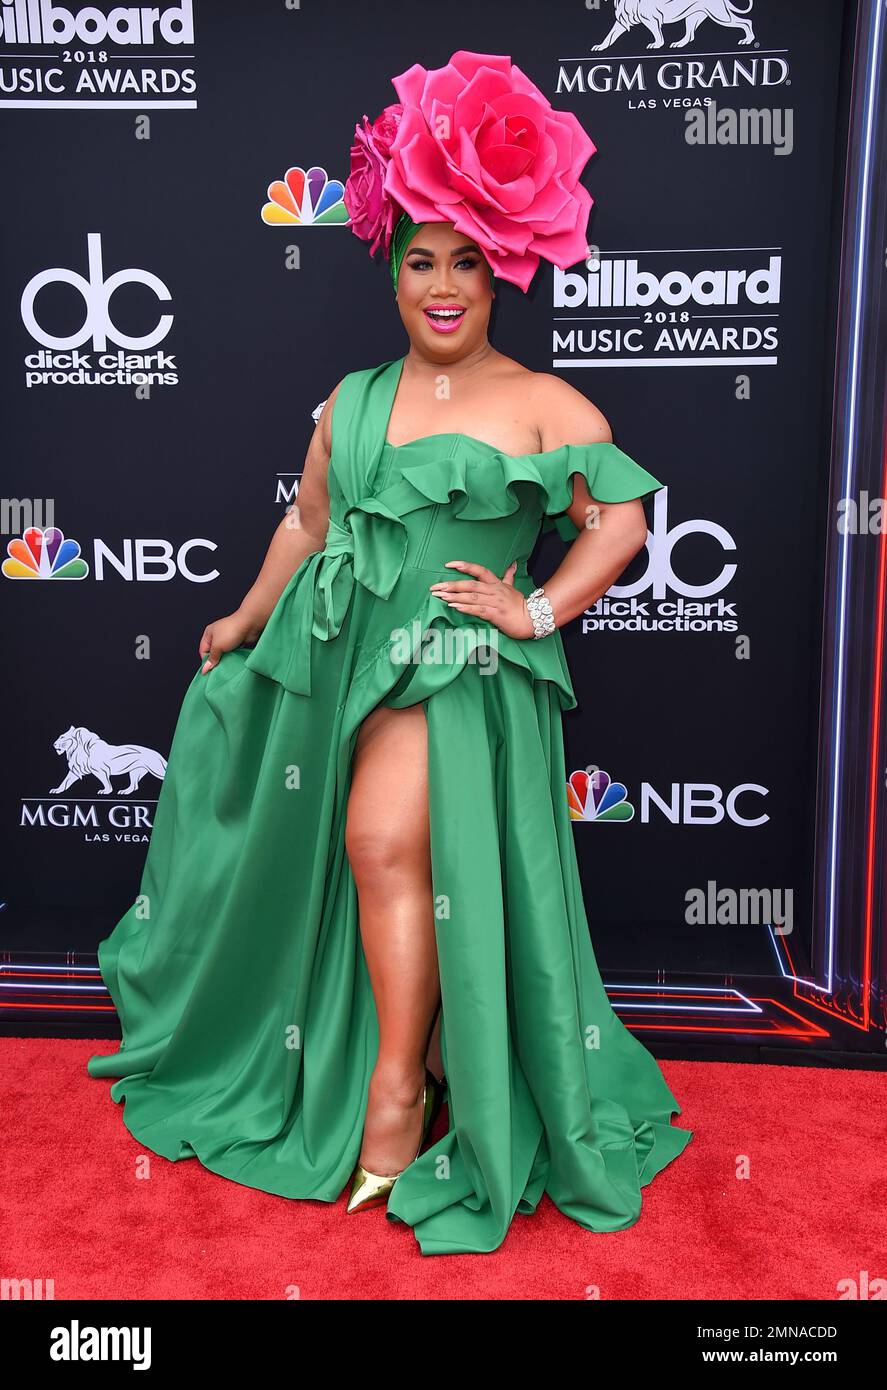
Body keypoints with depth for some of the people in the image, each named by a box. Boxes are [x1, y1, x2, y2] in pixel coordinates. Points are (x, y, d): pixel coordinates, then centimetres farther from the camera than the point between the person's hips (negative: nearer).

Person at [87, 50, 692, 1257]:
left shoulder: (544, 403, -2)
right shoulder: (353, 401, 11)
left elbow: (622, 519, -5)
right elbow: (308, 524, 19)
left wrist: (537, 610, -10)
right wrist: (247, 622, 24)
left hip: (464, 669, -4)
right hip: (348, 653, 4)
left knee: (389, 845, -20)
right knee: (376, 861, 9)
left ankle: (398, 1088, 1)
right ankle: (390, 1075, 31)